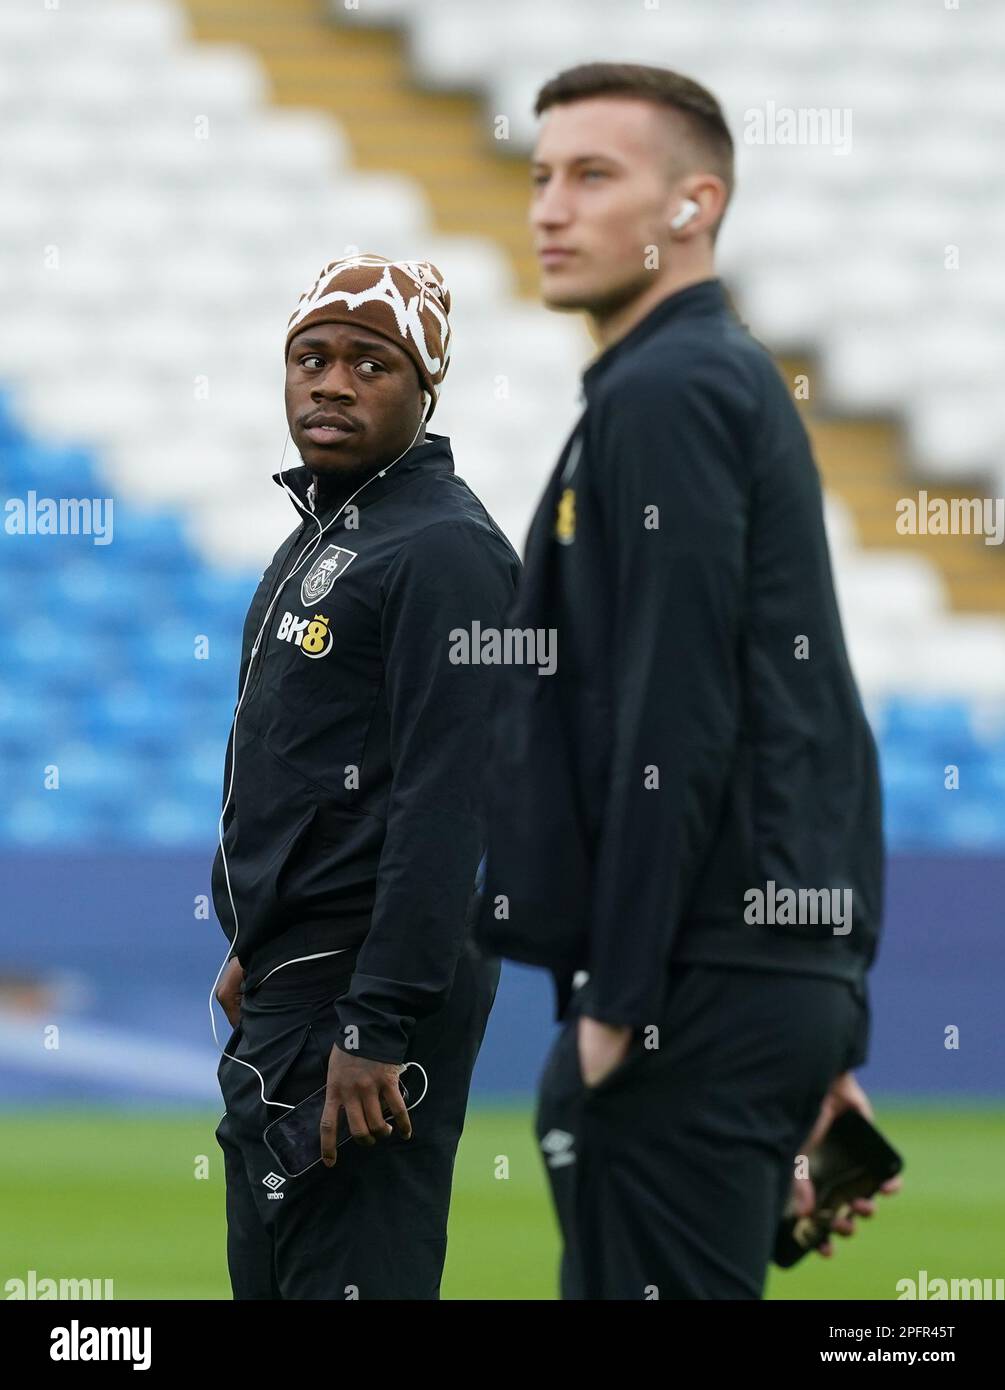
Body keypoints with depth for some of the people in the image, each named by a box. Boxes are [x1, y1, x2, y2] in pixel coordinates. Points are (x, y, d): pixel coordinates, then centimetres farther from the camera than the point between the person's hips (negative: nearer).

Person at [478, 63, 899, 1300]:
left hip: (696, 983, -10)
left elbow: (672, 724, -19)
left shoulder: (663, 396, -11)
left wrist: (617, 1001, -17)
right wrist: (822, 1031, 22)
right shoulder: (738, 384, 20)